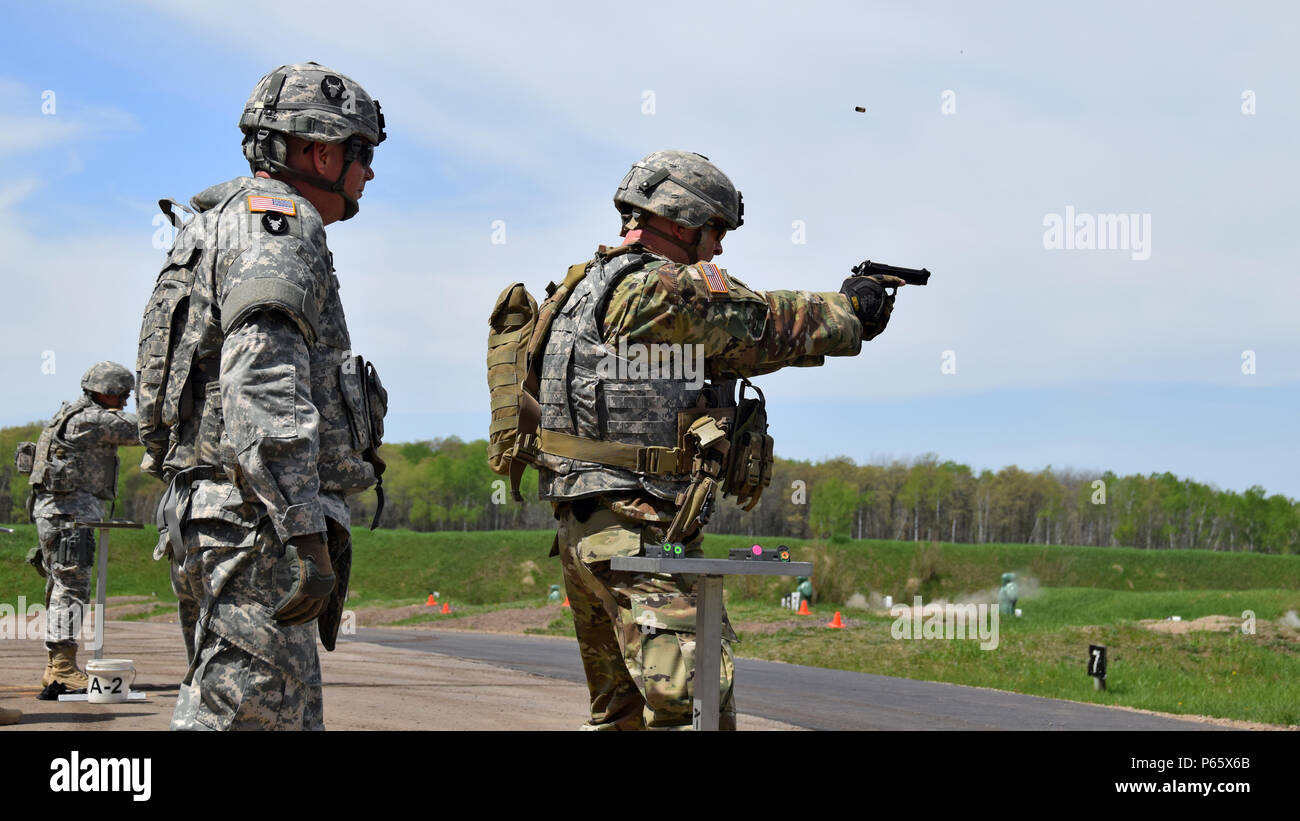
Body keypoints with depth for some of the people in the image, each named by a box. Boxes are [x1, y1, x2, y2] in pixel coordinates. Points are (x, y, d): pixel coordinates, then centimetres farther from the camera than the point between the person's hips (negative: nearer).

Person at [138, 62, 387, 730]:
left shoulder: (222, 225, 25)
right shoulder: (276, 219, -8)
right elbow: (264, 386, -21)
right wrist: (306, 533, -25)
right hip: (255, 522, -10)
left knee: (291, 716, 12)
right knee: (252, 714, -12)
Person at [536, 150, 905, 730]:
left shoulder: (594, 285, 17)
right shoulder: (663, 289, -13)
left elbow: (735, 341, 22)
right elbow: (766, 326, -5)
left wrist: (837, 307, 21)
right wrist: (851, 310, 13)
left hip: (582, 529, 10)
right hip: (639, 531, -10)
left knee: (621, 713, 17)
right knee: (695, 706, -14)